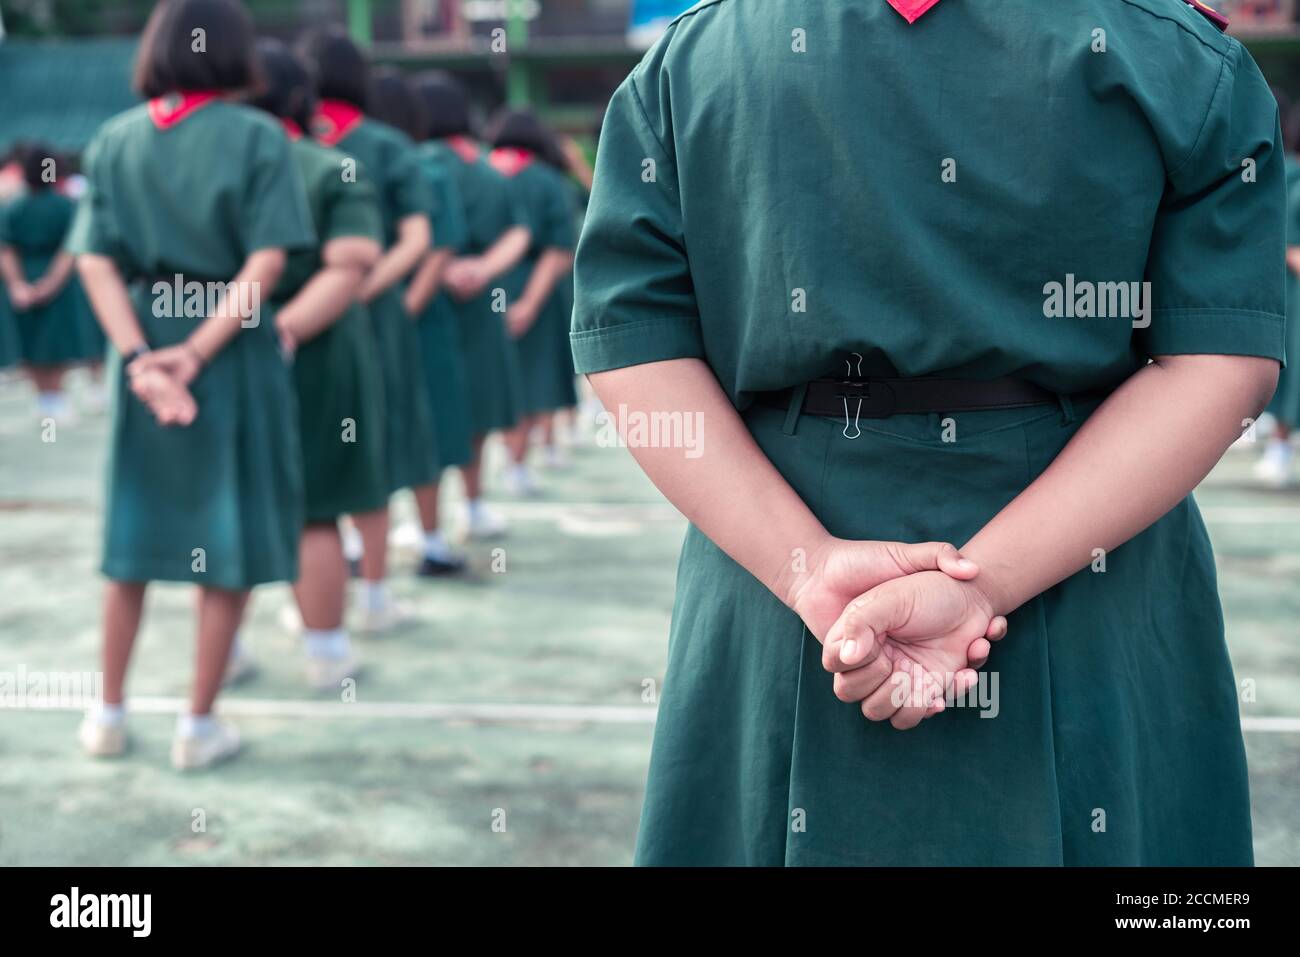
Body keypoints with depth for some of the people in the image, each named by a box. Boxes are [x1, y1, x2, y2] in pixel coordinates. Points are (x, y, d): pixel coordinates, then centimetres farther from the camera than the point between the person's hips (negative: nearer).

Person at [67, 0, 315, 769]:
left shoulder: (114, 140, 5)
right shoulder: (258, 137, -6)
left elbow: (95, 260, -4)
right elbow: (264, 264, -15)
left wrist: (139, 357, -10)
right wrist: (199, 352, -15)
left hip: (142, 351, 4)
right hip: (237, 357, -4)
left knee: (133, 540, 16)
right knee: (232, 544, 8)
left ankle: (109, 716, 24)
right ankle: (200, 725, 14)